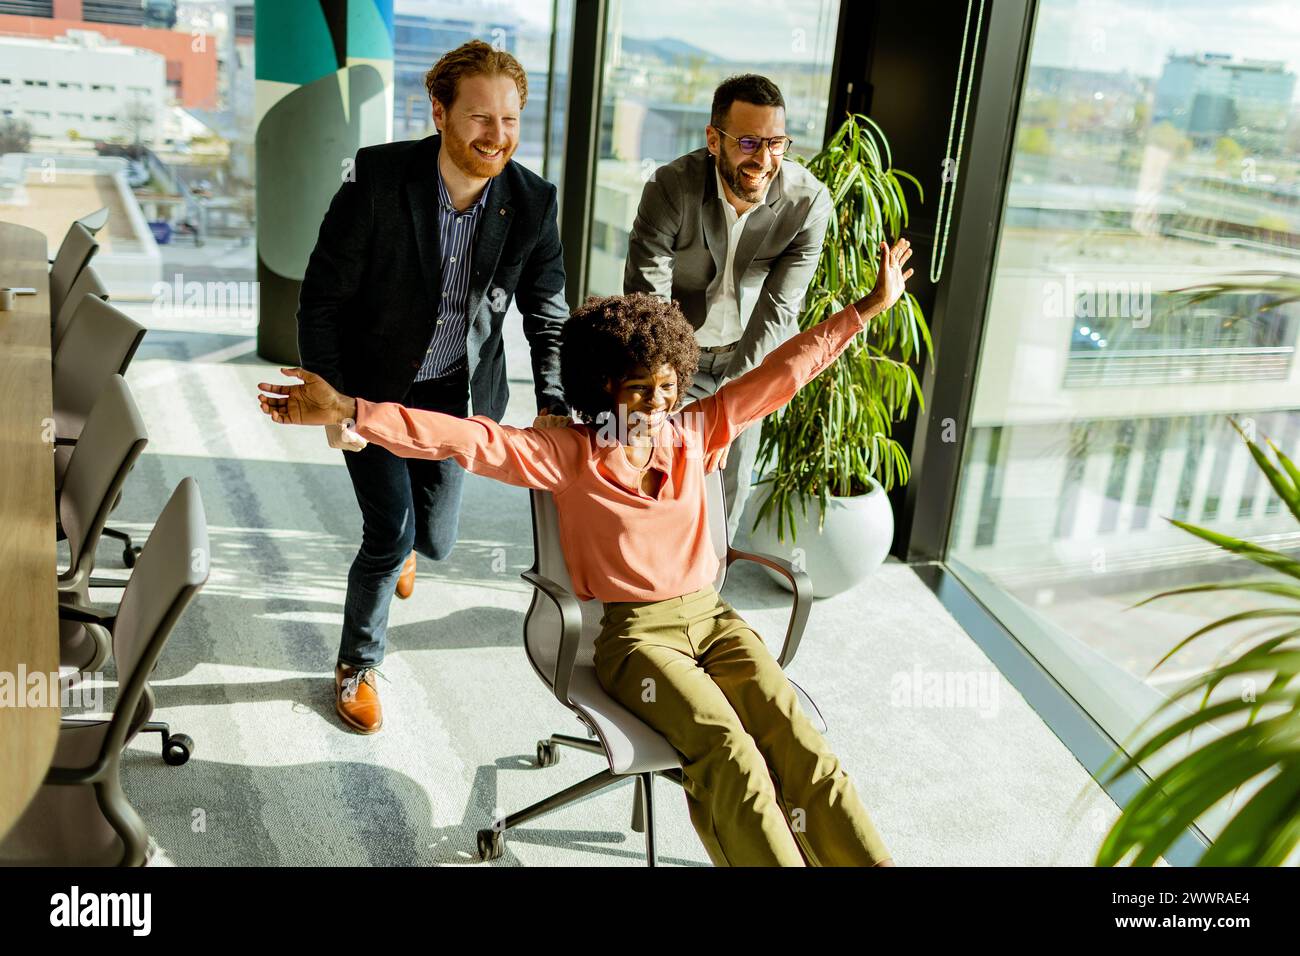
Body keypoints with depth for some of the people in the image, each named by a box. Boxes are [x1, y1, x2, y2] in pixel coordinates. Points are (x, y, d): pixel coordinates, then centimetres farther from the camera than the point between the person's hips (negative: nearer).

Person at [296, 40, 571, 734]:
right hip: (373, 390, -3)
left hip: (457, 395, 3)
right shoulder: (378, 178, -21)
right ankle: (357, 667, 21)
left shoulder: (532, 202, -13)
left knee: (433, 540, 12)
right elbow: (322, 298, -14)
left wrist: (554, 404, -14)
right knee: (391, 536, -8)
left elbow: (548, 313, -1)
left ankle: (404, 545, 54)